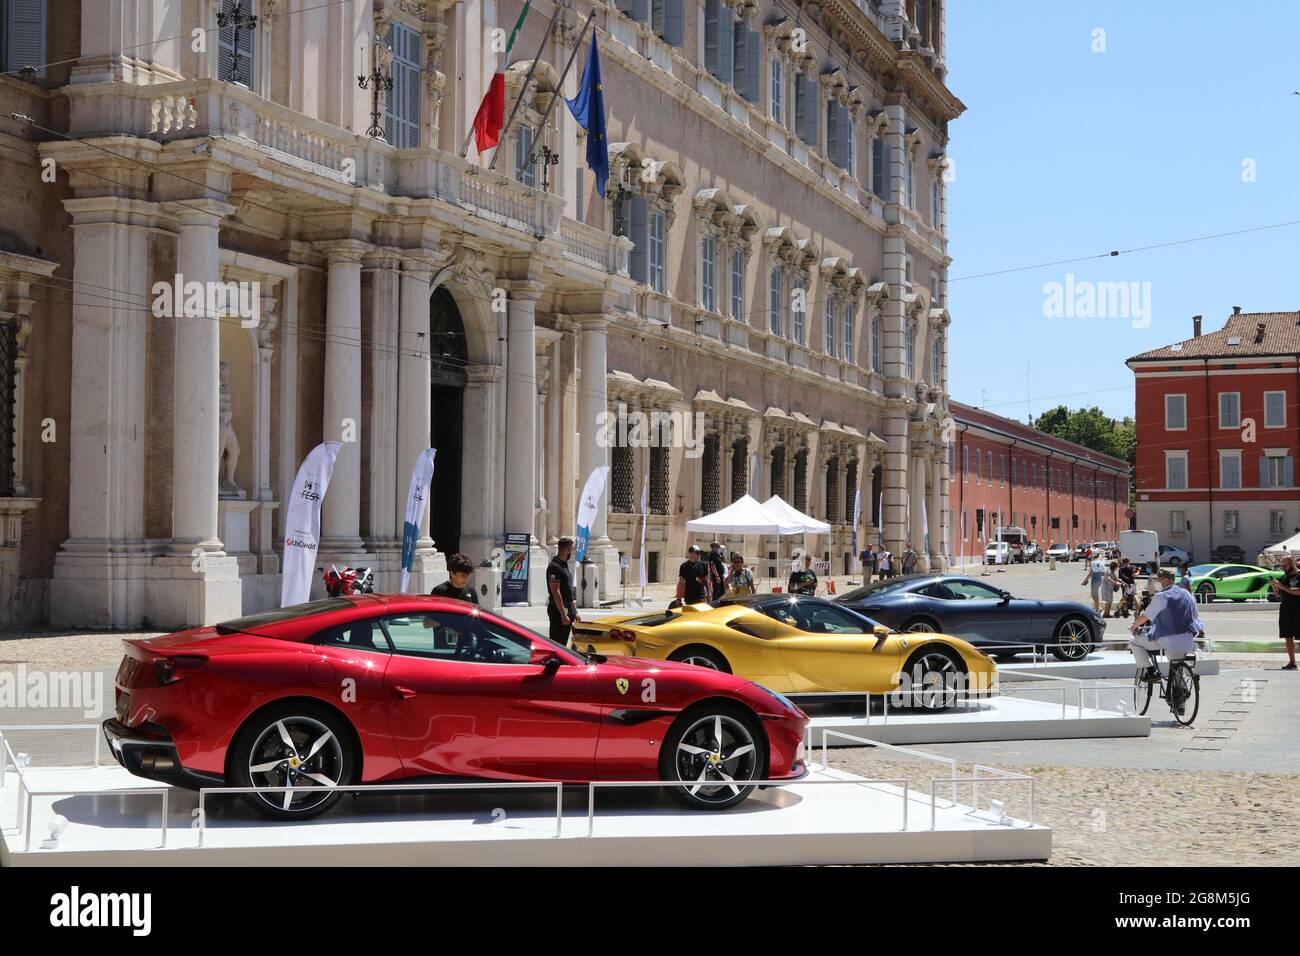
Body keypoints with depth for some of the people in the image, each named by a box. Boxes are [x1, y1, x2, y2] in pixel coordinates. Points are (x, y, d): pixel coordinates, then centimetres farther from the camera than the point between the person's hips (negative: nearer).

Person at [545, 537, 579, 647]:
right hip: (558, 610, -10)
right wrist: (563, 614, -23)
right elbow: (555, 592, -20)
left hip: (568, 610, 10)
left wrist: (575, 611, 20)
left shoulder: (564, 565, 18)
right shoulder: (554, 566, -14)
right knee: (556, 643, -9)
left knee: (563, 644, 11)